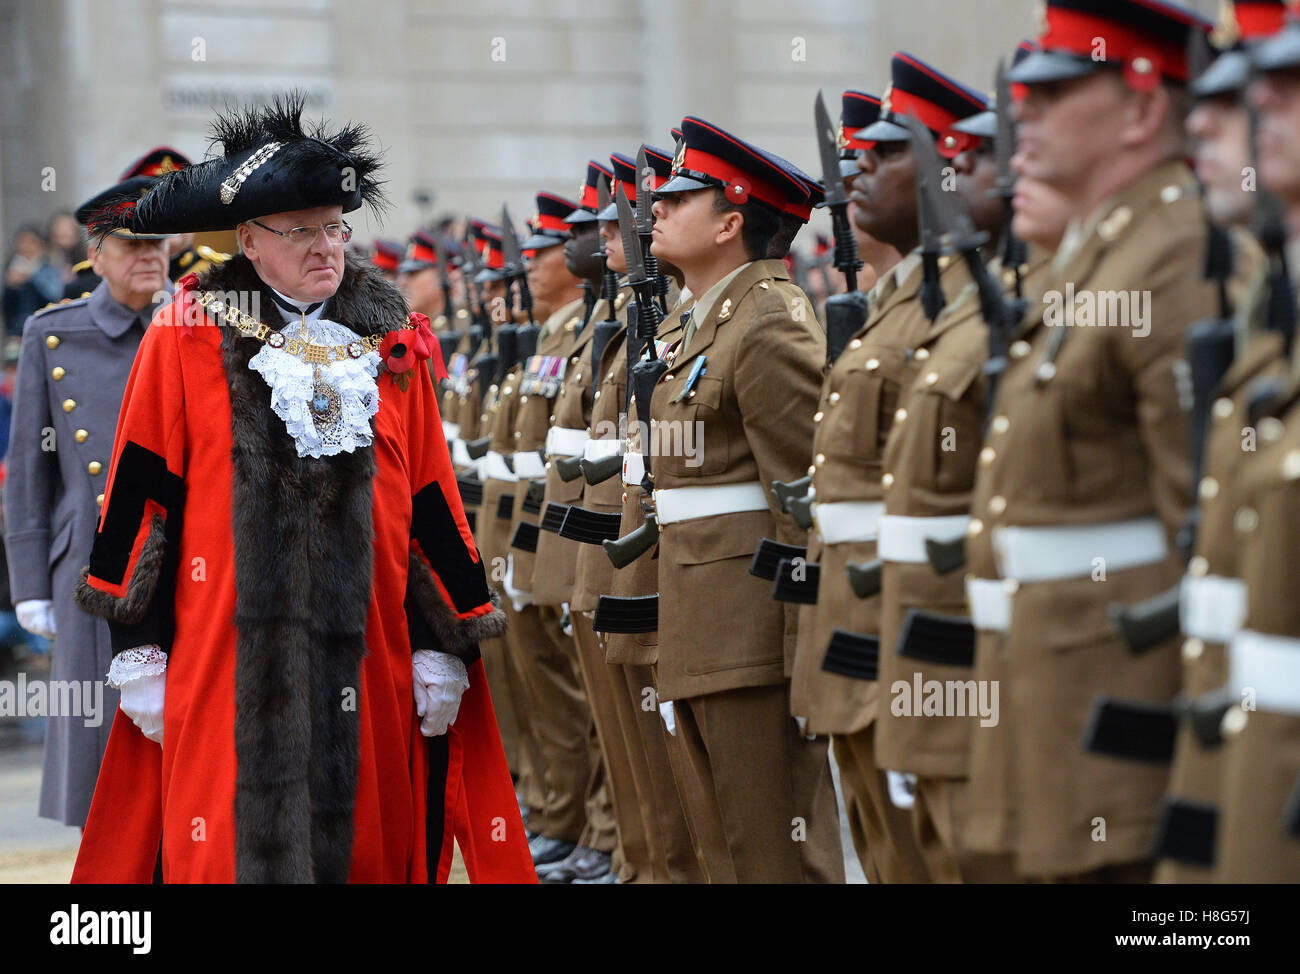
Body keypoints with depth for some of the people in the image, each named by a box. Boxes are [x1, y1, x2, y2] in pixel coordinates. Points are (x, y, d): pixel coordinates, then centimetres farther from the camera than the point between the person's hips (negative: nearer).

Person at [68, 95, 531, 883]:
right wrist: (139, 647, -2)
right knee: (235, 841, -8)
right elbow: (141, 494, 1)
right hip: (230, 651, -3)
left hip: (365, 654, 3)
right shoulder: (191, 338, 1)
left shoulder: (392, 342, 11)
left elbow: (430, 501, 13)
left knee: (368, 840, 6)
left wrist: (445, 644, 10)